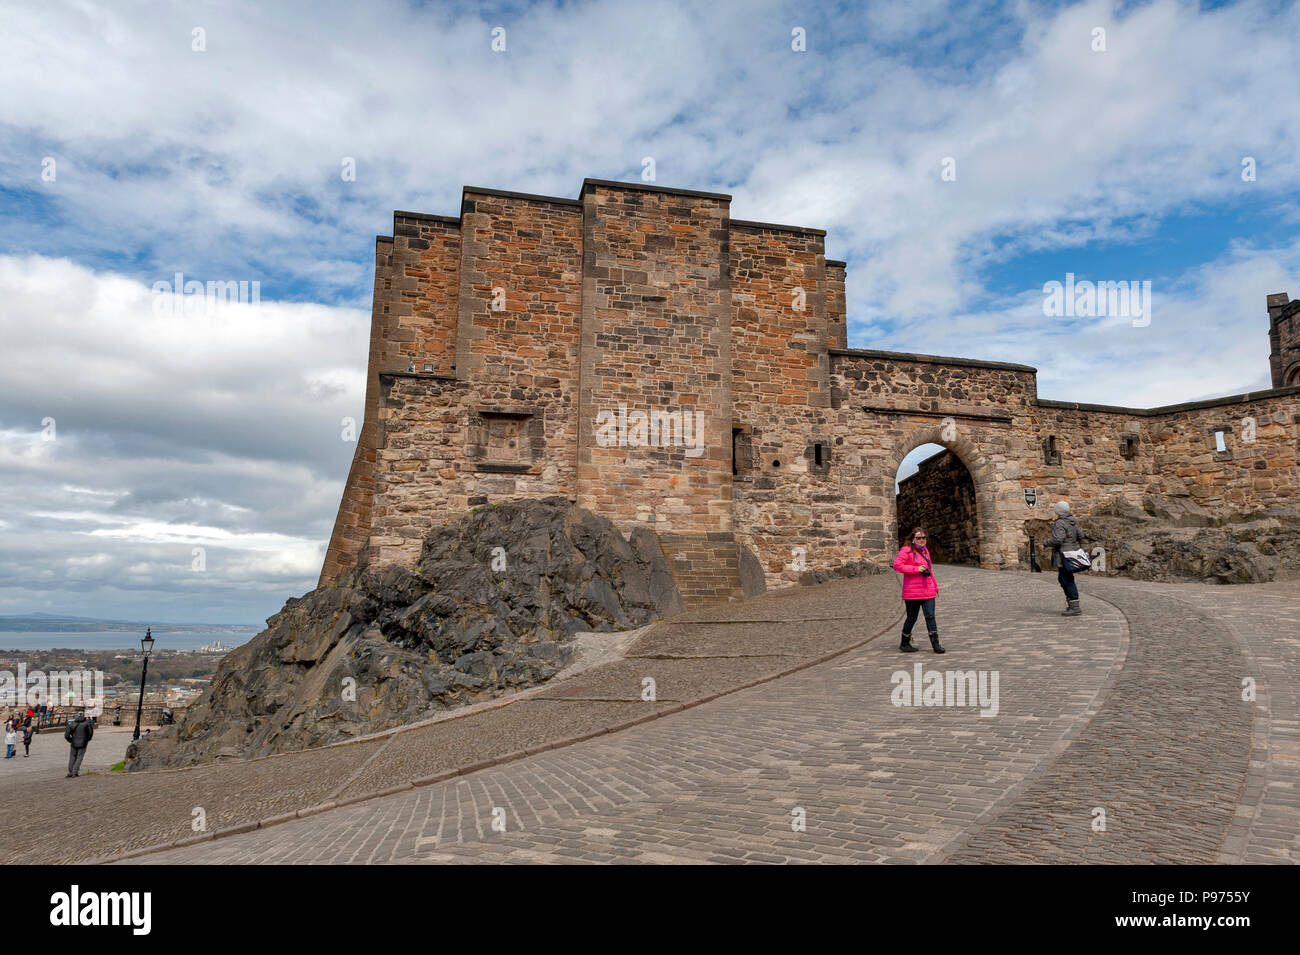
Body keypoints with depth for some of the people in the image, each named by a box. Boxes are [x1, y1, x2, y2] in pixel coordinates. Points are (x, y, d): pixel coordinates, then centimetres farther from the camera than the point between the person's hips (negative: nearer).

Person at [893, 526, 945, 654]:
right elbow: (897, 565, -20)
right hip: (912, 592, -6)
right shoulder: (906, 550, -7)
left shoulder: (925, 550, 17)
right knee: (912, 618, 3)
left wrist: (935, 586, 26)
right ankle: (904, 644, 18)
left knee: (930, 616, -1)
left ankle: (935, 644, 2)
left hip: (928, 590, 6)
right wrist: (916, 569, -19)